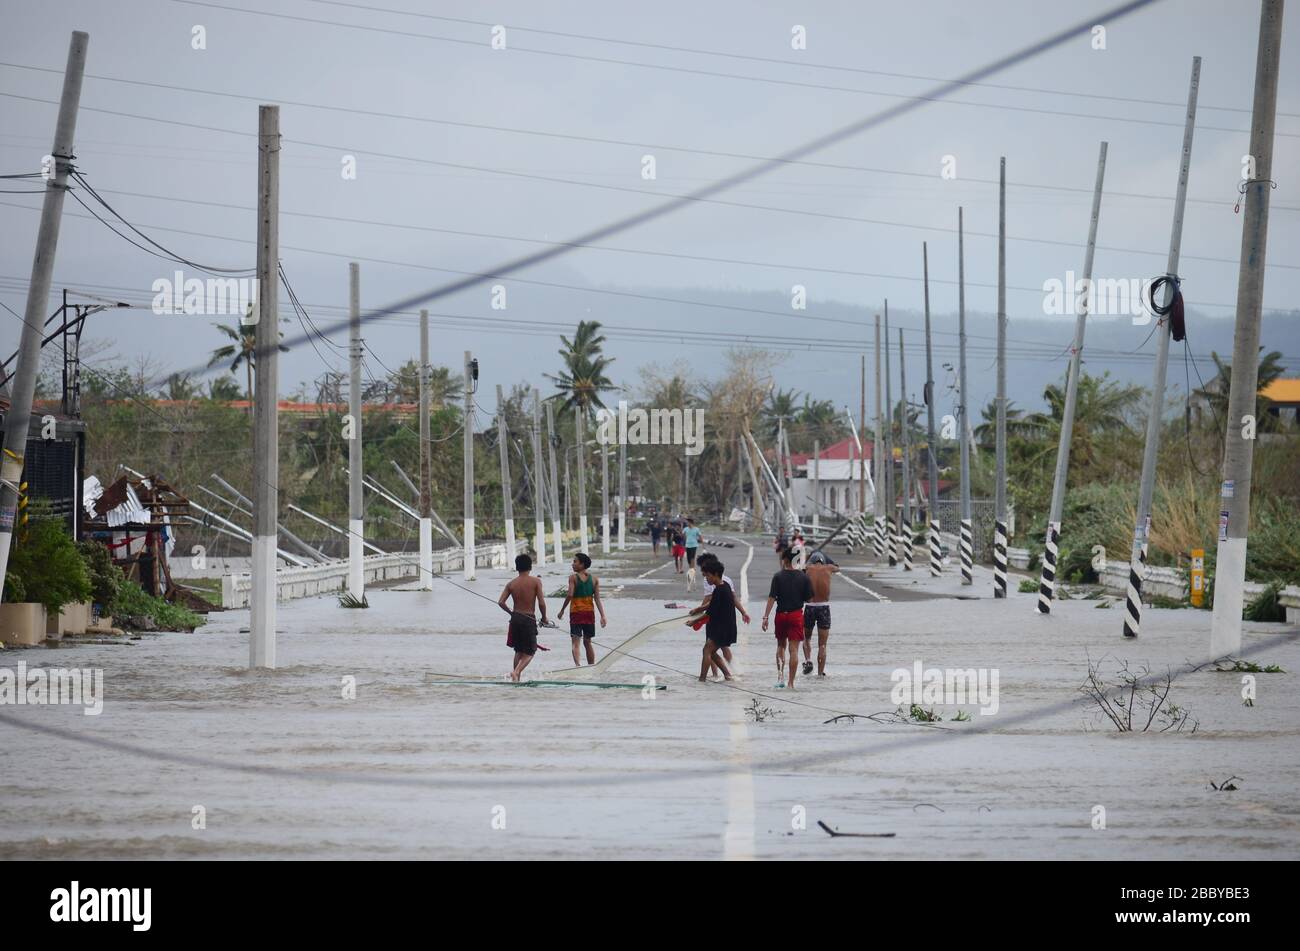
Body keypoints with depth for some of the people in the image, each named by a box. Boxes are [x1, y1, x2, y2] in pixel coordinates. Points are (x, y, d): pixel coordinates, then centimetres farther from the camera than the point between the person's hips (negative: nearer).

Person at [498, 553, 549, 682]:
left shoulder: (511, 583, 2)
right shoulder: (536, 581, -8)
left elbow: (500, 602, -5)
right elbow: (541, 603, -13)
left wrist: (511, 612, 12)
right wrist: (544, 617, 3)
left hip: (515, 618, 4)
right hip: (529, 620, -4)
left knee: (519, 651, 20)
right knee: (529, 652, 6)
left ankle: (516, 679, 19)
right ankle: (516, 671, -18)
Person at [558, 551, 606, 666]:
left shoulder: (573, 577, -7)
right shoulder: (594, 579, 5)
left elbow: (570, 595, -16)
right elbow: (597, 599, 0)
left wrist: (562, 610, -6)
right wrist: (602, 616, -2)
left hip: (576, 612, -4)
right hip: (590, 613, 4)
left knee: (576, 641, -9)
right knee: (587, 642, 18)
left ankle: (577, 663, -32)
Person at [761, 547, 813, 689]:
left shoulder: (778, 577, -5)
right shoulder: (803, 577, -2)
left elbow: (771, 598, -9)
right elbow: (809, 599, 0)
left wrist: (765, 617, -8)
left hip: (781, 614, 0)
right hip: (796, 615, 0)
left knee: (781, 645, 20)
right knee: (793, 649, 0)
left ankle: (780, 675, 11)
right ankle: (790, 682, -2)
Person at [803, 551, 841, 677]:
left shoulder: (808, 569, -2)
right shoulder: (828, 568, 2)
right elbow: (837, 568, 23)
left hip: (810, 607, 0)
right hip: (824, 608, 0)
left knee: (807, 638, 21)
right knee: (822, 644, 7)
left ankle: (808, 660, -2)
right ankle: (820, 673, 6)